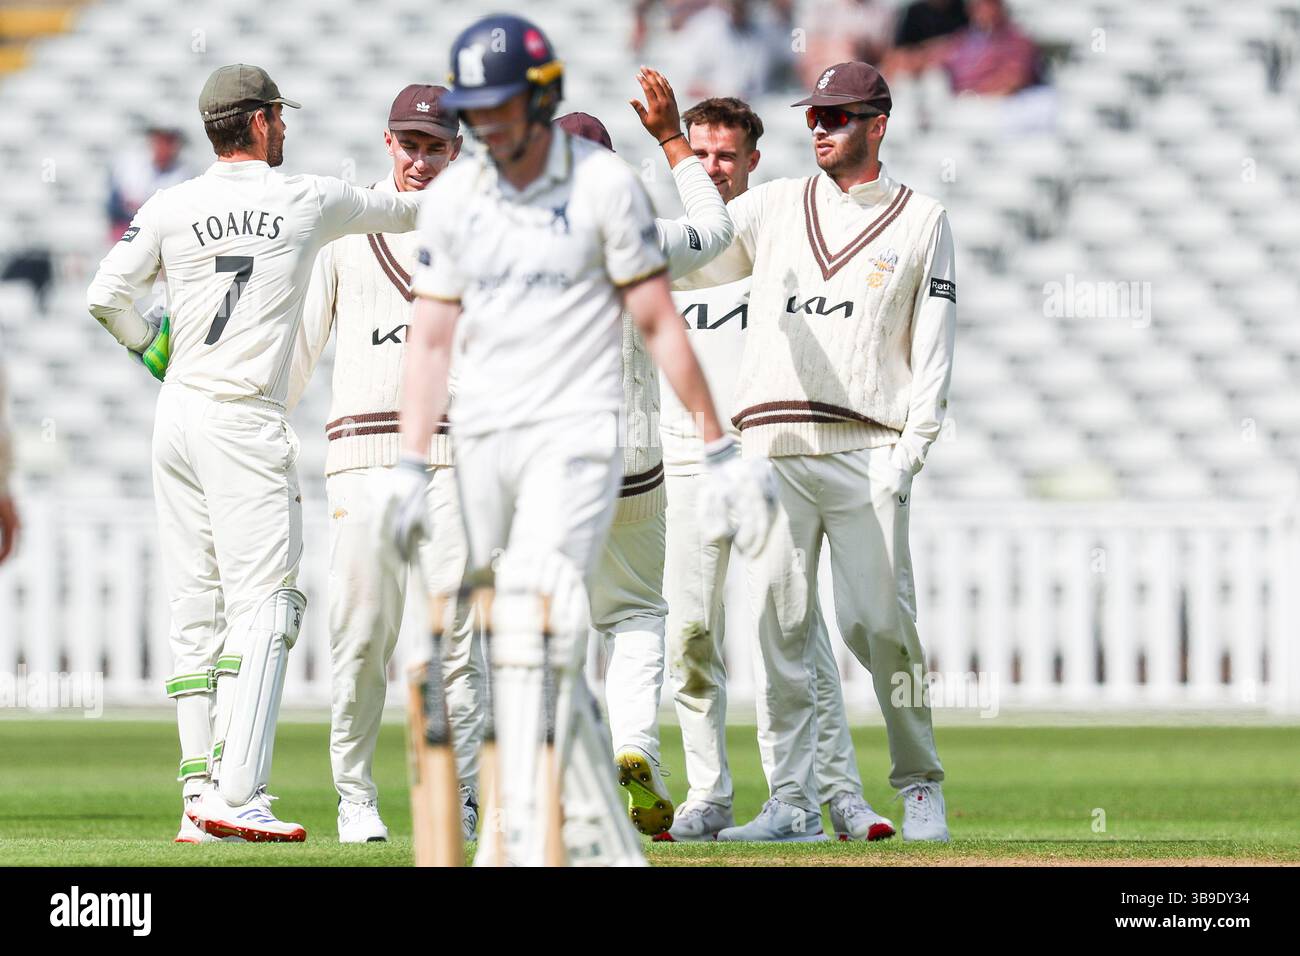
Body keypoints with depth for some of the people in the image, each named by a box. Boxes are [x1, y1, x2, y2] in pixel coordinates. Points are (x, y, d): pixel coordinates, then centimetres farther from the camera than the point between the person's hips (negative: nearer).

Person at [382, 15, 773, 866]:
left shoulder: (605, 184, -5)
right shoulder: (453, 199, 9)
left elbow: (660, 324, -4)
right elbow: (432, 339, 11)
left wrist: (722, 452, -5)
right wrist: (411, 468, 2)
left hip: (574, 435, -5)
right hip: (481, 443, 5)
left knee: (535, 619, -21)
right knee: (552, 656, 8)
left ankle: (525, 842, -27)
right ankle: (606, 843, 16)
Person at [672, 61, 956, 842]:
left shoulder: (923, 221, 9)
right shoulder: (773, 208, 16)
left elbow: (934, 346, 4)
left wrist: (909, 449, -7)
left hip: (865, 453, -3)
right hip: (773, 448, 3)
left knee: (880, 623, -8)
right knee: (779, 623, -3)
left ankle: (921, 786, 7)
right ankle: (794, 803, 0)